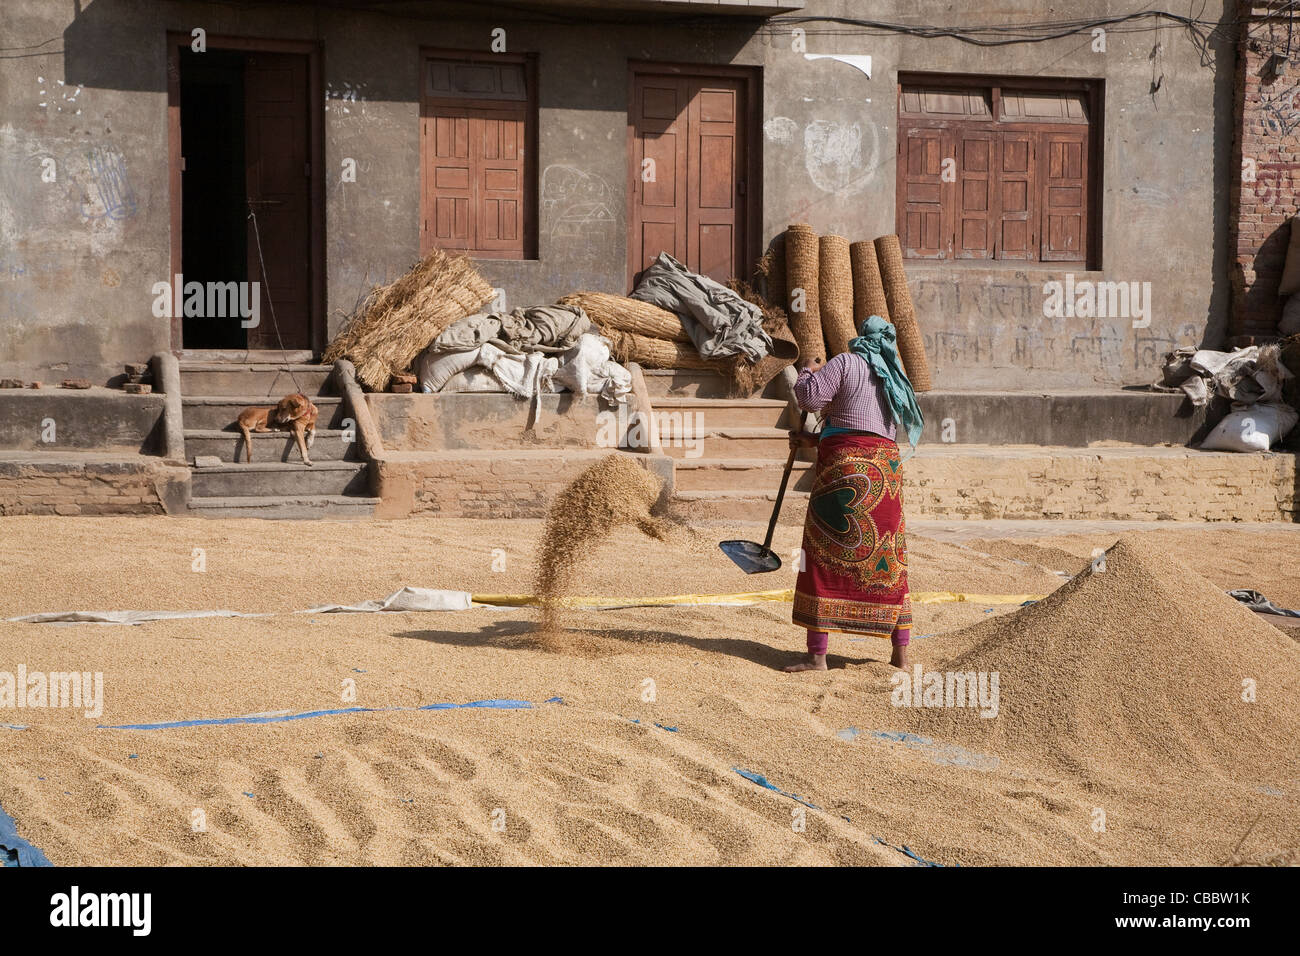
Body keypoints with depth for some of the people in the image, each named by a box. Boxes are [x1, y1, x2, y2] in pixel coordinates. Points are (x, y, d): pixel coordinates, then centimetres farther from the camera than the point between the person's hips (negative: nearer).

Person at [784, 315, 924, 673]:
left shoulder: (846, 363, -2)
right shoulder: (892, 379, 21)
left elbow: (809, 396, -10)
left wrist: (807, 371, 11)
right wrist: (815, 440, 28)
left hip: (845, 469, -6)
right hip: (887, 468, 7)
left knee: (825, 557, -2)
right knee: (887, 562, 12)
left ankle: (817, 654, -5)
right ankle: (900, 653, 12)